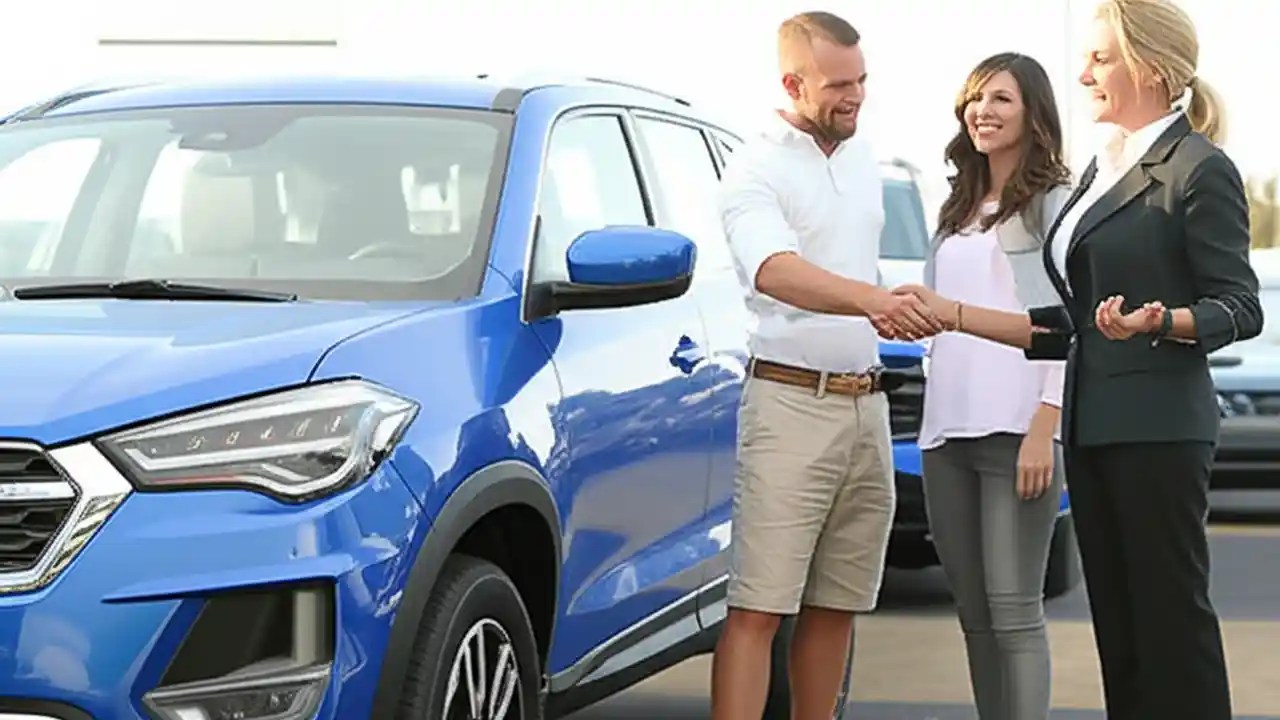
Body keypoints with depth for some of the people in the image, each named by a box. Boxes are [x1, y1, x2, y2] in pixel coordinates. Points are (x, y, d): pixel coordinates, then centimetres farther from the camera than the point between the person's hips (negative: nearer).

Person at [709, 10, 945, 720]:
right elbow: (776, 272, -28)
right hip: (791, 402, -7)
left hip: (867, 402, 7)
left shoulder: (861, 155, 15)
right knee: (757, 607, -11)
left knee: (835, 605, 10)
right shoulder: (756, 169, -9)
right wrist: (875, 301, -43)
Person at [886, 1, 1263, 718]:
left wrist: (1157, 321, -25)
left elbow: (1240, 309, -8)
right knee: (1118, 625, 7)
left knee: (1171, 616, -6)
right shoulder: (1099, 174, 19)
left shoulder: (1198, 168, -6)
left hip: (1158, 430, -8)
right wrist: (949, 312, 13)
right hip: (1094, 429, 8)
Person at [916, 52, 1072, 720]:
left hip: (1013, 431, -7)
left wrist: (1043, 429, -17)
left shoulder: (1053, 202, -1)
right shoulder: (957, 211, 21)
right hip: (945, 432, 7)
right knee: (973, 614, 7)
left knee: (1014, 613, -8)